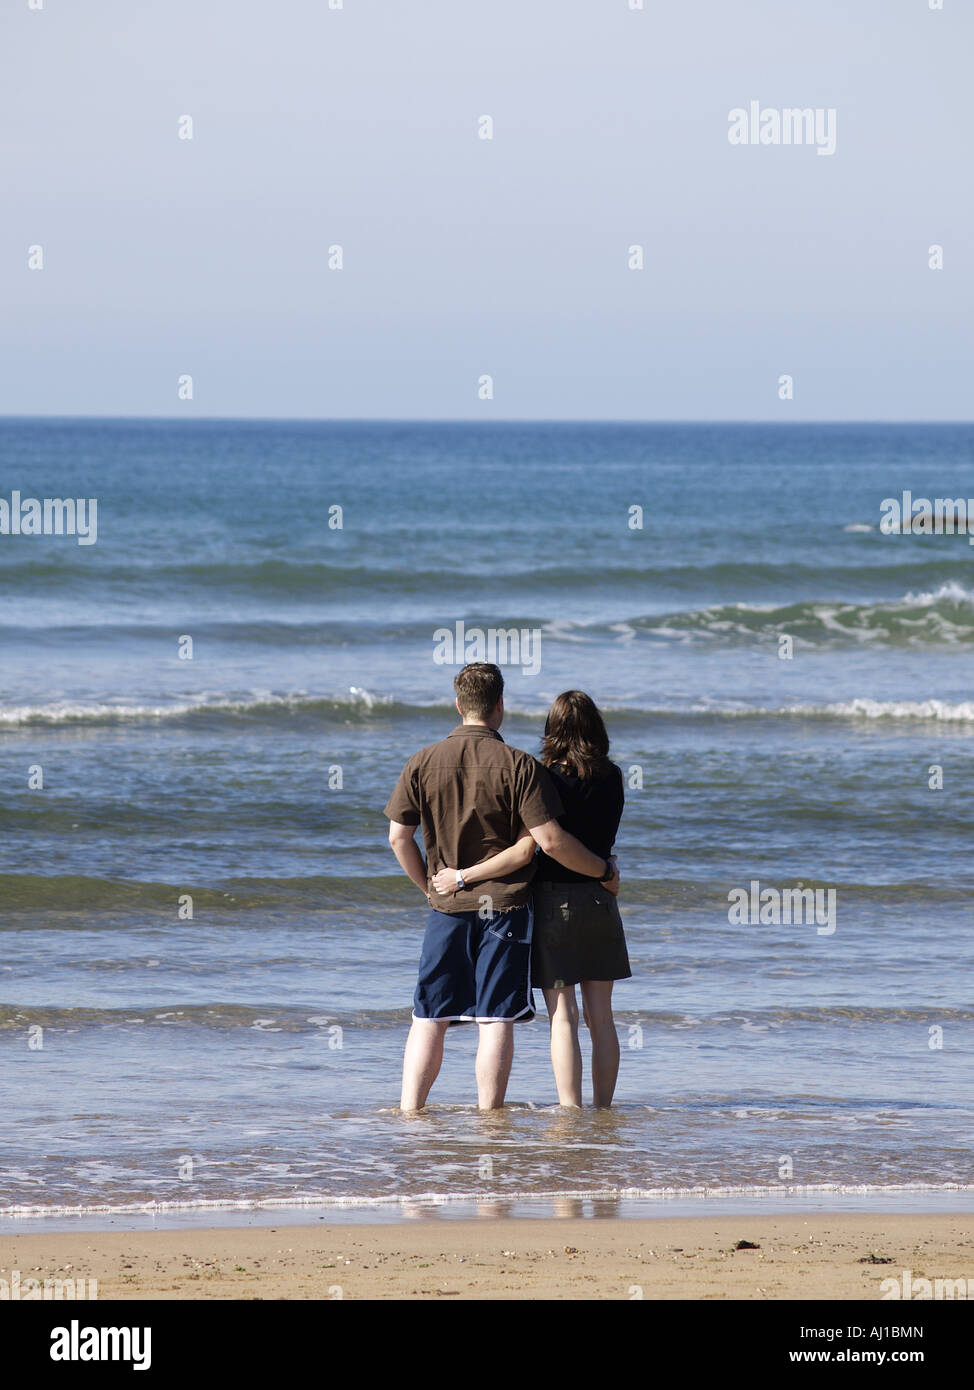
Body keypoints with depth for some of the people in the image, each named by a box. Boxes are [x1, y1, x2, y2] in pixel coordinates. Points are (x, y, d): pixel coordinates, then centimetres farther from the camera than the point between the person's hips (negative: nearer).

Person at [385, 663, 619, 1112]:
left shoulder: (423, 763, 0)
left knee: (429, 1019, 8)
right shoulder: (519, 766, -8)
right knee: (496, 1020, 0)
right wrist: (604, 870, 0)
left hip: (446, 906, 2)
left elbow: (398, 837, 0)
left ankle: (409, 1113, 3)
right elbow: (549, 840, -13)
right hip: (505, 904, -2)